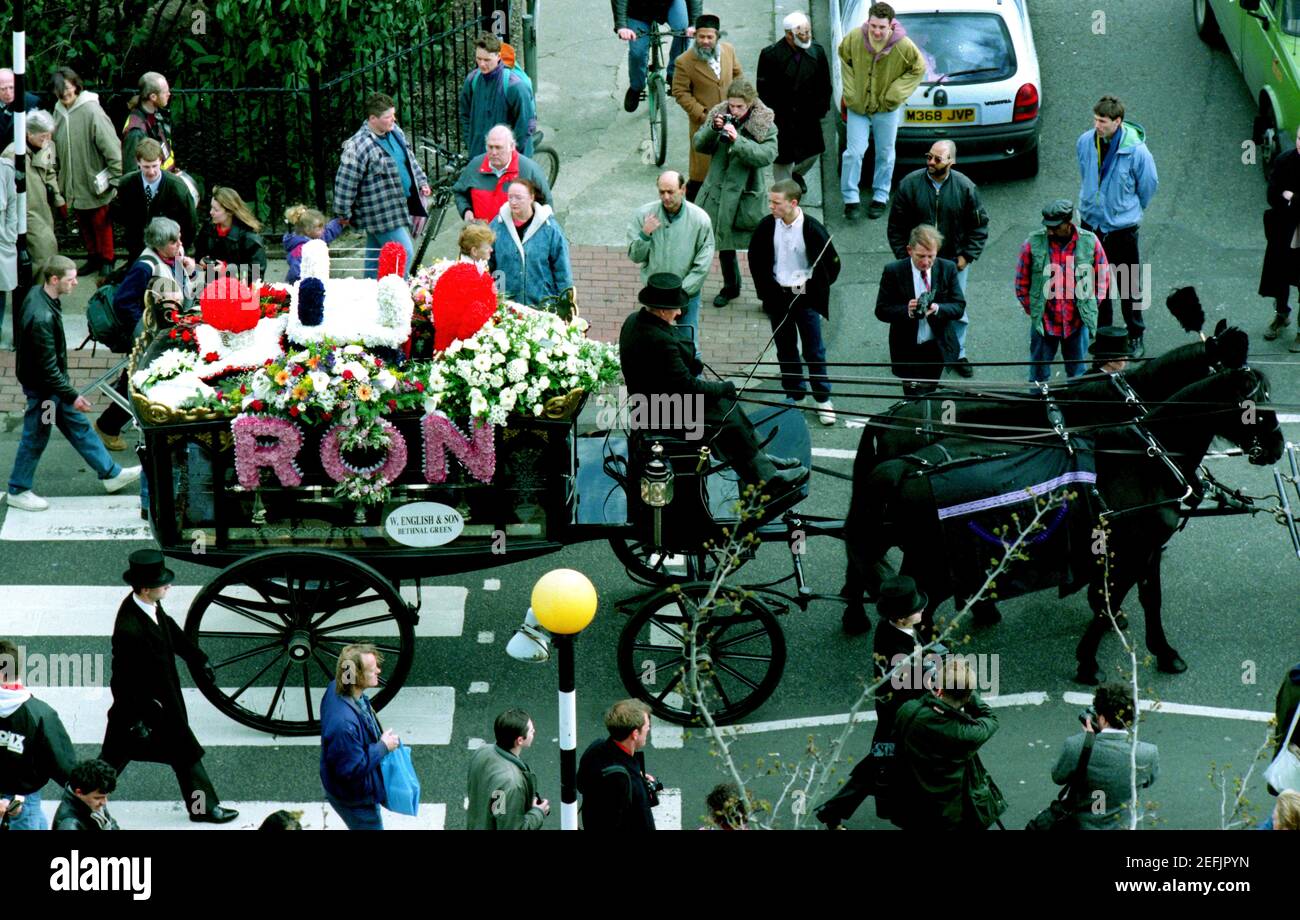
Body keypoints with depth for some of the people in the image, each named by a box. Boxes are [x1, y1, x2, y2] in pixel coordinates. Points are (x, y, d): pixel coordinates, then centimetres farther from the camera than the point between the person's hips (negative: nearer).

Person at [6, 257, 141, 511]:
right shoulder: (42, 317, -34)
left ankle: (110, 473, 30)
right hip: (41, 387, -9)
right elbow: (48, 367, -29)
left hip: (54, 380, 9)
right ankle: (18, 492, 24)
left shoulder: (38, 295, -4)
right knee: (36, 437, 8)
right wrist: (72, 396, -22)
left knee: (78, 426, 18)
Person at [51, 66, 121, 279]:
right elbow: (56, 146, 11)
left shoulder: (91, 111, -19)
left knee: (101, 222, 7)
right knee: (84, 223, 16)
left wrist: (117, 177, -18)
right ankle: (93, 257, 32)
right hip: (74, 182, 6)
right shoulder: (59, 111, 0)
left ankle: (107, 260, 22)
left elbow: (111, 146, -18)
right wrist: (61, 179, 13)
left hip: (95, 180, -6)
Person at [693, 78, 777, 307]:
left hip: (749, 195, -4)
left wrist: (737, 140, -32)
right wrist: (713, 130, -18)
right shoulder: (719, 115, 2)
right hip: (720, 191, 4)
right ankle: (730, 287, 37)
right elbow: (698, 144, 2)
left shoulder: (765, 125, -10)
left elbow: (766, 155, -23)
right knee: (724, 244, 18)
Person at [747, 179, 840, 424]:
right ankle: (794, 396, 24)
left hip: (805, 296, -3)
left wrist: (815, 289, -3)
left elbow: (832, 264, -4)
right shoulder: (766, 227, -6)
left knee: (814, 350, 5)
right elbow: (755, 259, 10)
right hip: (777, 296, 3)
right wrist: (765, 289, 3)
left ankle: (823, 399, 16)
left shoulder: (812, 229, -15)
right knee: (786, 350, 12)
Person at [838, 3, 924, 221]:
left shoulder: (904, 47, -20)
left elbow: (918, 68, -3)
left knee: (885, 154, 11)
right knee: (854, 152, -4)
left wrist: (894, 94, -8)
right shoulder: (854, 39, -16)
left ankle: (880, 197, 27)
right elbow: (844, 59, 5)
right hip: (858, 106, 0)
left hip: (887, 109, 0)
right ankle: (851, 199, 7)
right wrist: (851, 92, -1)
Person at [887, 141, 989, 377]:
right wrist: (904, 257, -6)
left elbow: (980, 225, 1)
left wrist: (967, 256, -5)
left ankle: (957, 354, 28)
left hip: (954, 260, 1)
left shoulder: (965, 187, -10)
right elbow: (896, 226, -3)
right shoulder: (910, 184, -11)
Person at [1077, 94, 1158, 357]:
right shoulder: (1085, 142, -9)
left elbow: (1149, 186, -3)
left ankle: (1136, 336, 22)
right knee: (1095, 283, 14)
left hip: (1122, 226, -4)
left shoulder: (1136, 151, -21)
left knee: (1129, 286, 6)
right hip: (1090, 221, 4)